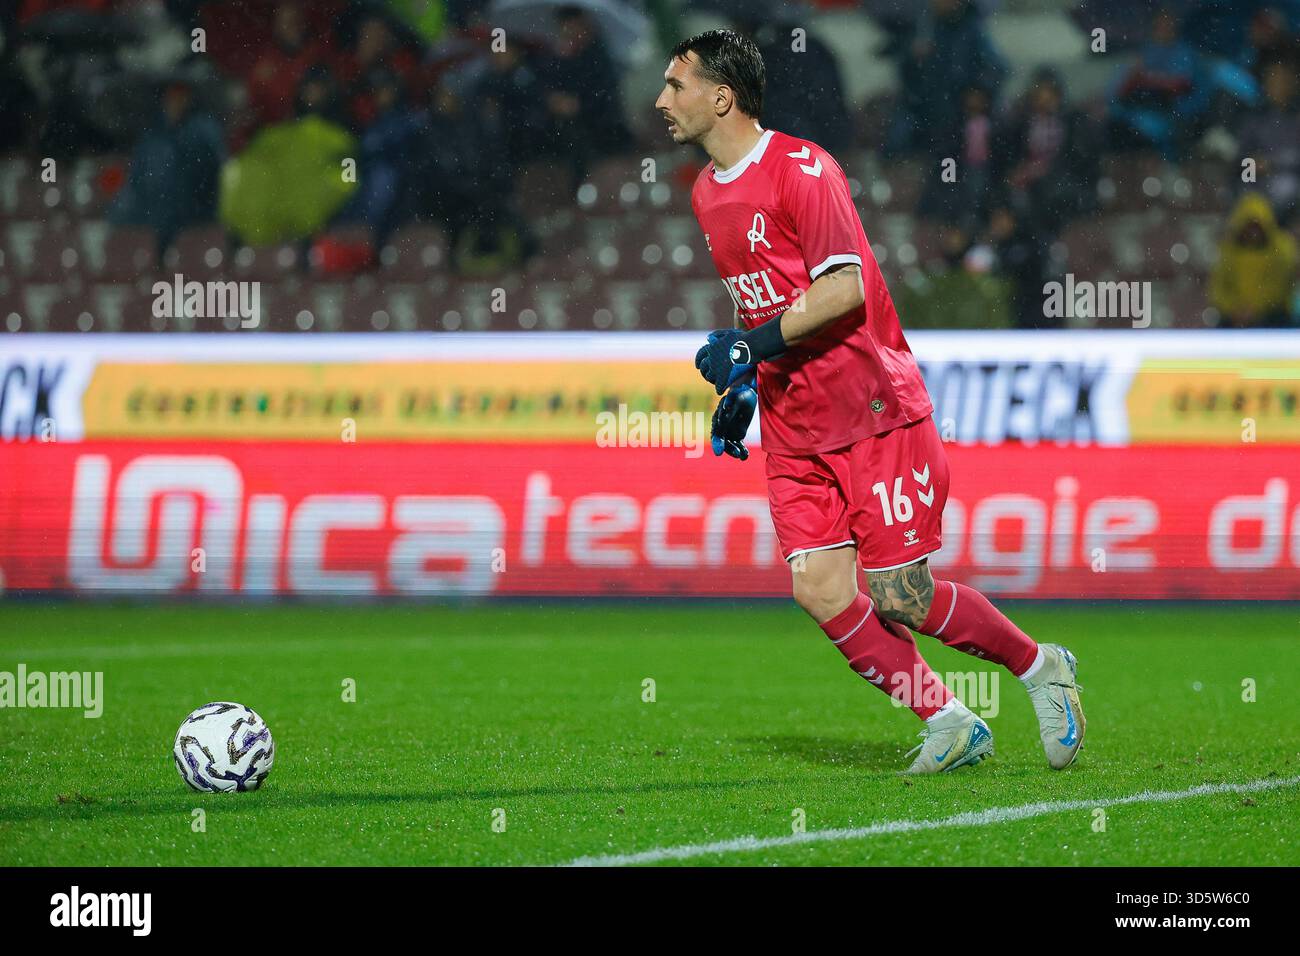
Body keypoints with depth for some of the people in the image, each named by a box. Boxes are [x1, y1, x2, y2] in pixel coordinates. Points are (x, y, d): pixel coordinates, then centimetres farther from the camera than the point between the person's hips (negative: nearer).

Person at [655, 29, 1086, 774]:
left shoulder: (802, 169, -13)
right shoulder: (707, 194, 13)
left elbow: (845, 288, -20)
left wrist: (752, 345, -20)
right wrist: (739, 389, 18)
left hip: (876, 412, -7)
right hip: (792, 429, 7)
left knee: (899, 598, -7)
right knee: (820, 592, -7)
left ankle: (1039, 666, 16)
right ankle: (950, 725, 5)